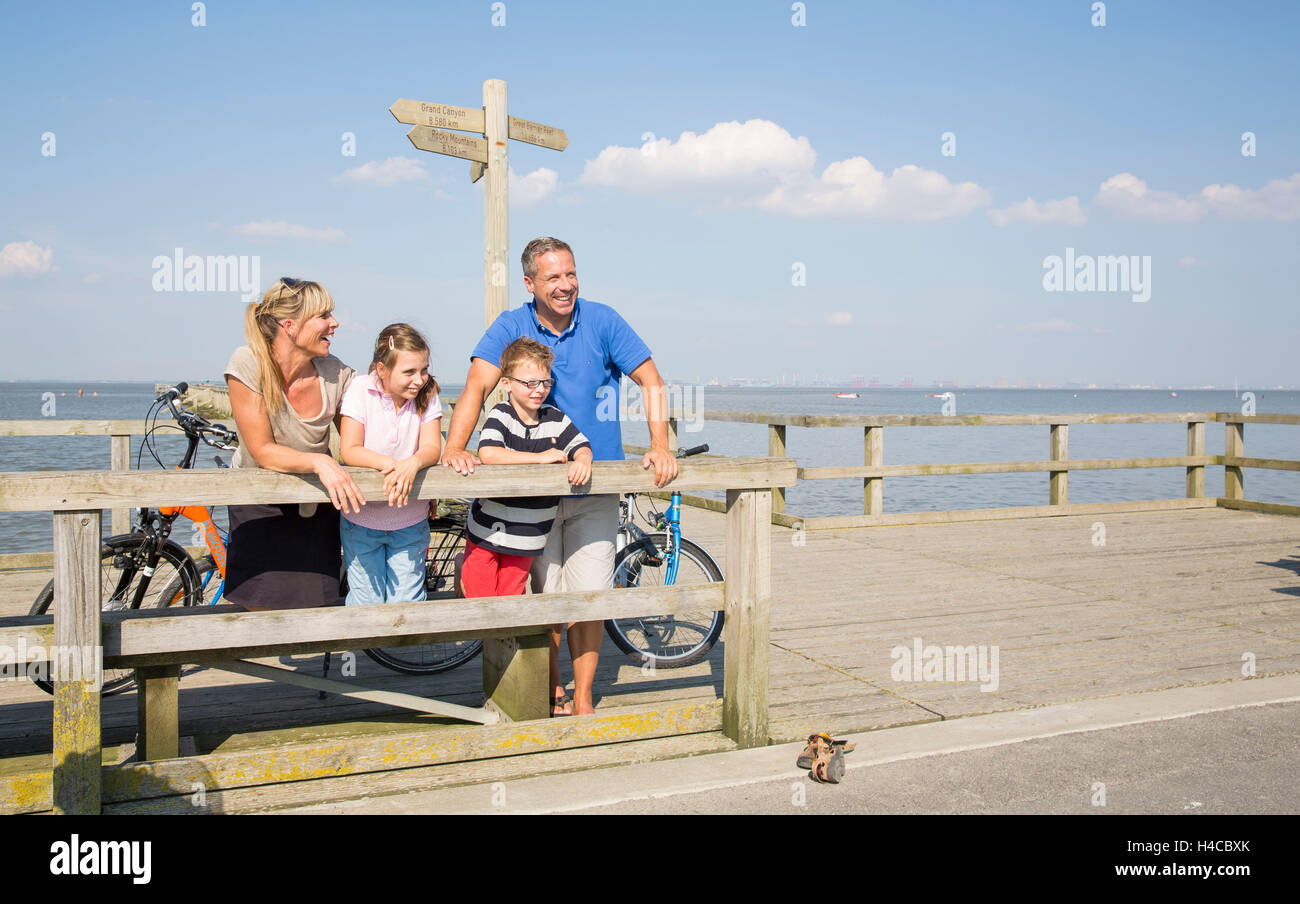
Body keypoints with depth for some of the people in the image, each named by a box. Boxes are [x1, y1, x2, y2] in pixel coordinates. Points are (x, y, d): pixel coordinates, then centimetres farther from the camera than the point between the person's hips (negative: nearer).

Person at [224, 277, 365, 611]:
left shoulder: (336, 374, -14)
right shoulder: (248, 365, -20)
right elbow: (262, 451, -22)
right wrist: (319, 461, -38)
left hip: (315, 506, 2)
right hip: (258, 507, -2)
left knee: (313, 613, 2)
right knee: (258, 609, -3)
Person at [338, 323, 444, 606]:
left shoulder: (427, 394, -5)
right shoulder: (361, 389, -12)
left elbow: (432, 448, -12)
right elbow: (349, 450, -17)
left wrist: (411, 464, -35)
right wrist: (389, 463, -35)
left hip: (411, 522, 1)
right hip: (361, 521, -1)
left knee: (407, 600, 6)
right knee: (366, 602, 7)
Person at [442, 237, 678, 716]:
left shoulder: (602, 321, -3)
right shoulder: (511, 327, -3)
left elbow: (650, 380, -2)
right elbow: (476, 386, -14)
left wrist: (660, 445, -15)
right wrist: (455, 447, -29)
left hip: (596, 488, 0)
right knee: (546, 597, 7)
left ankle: (582, 701, 14)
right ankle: (552, 691, 26)